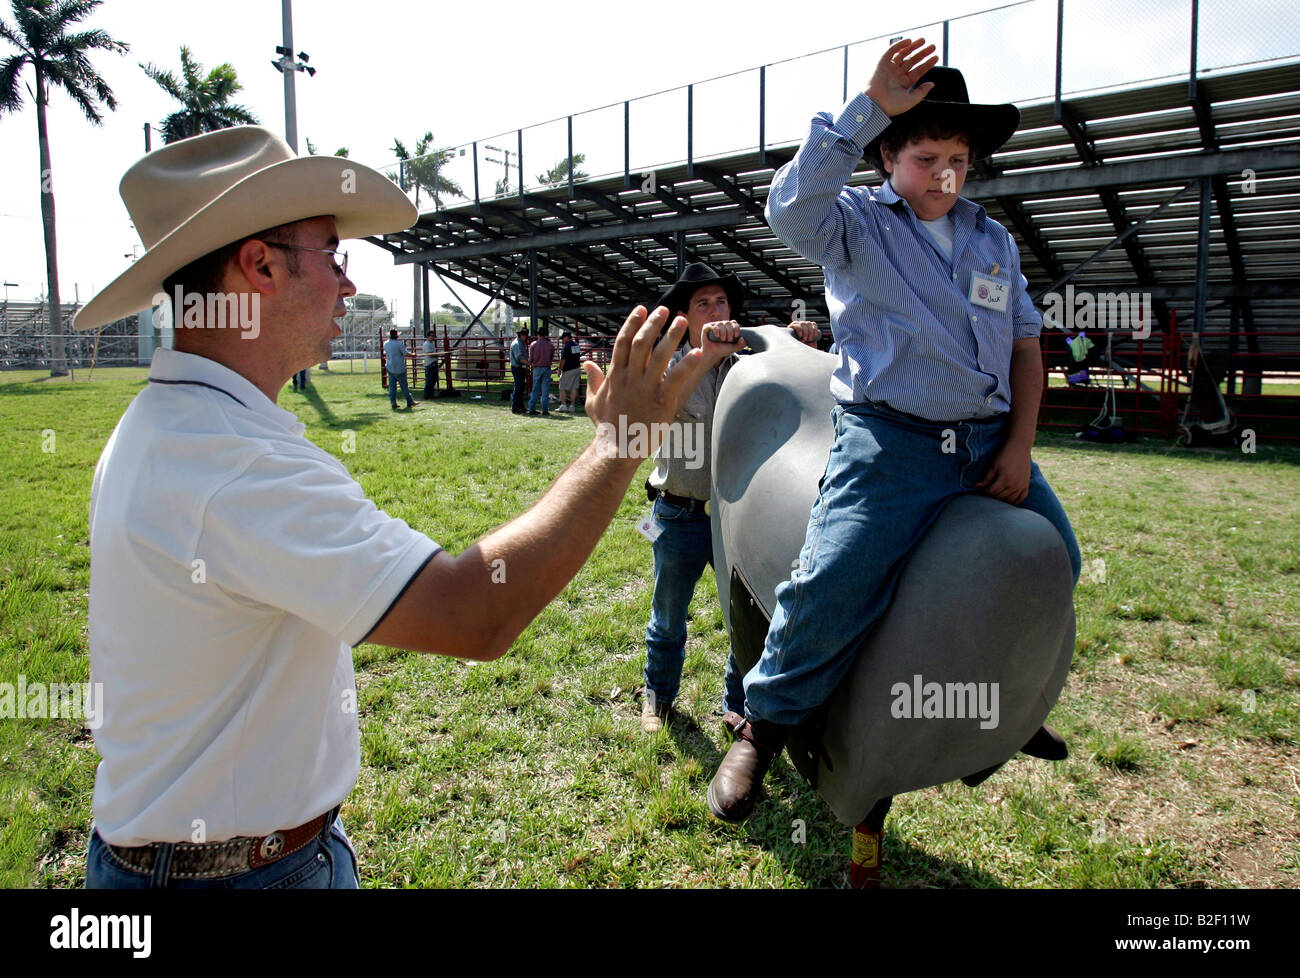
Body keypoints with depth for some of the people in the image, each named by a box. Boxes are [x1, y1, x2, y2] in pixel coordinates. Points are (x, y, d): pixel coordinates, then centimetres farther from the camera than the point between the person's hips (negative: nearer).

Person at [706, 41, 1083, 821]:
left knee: (1055, 561, 16)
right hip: (891, 443, -6)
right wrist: (870, 108, -19)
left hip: (988, 442, 7)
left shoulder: (994, 240, 18)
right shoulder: (858, 224, 3)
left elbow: (1025, 343, 16)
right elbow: (790, 208, -21)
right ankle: (764, 727, 0)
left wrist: (1020, 448, 5)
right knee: (834, 582, -22)